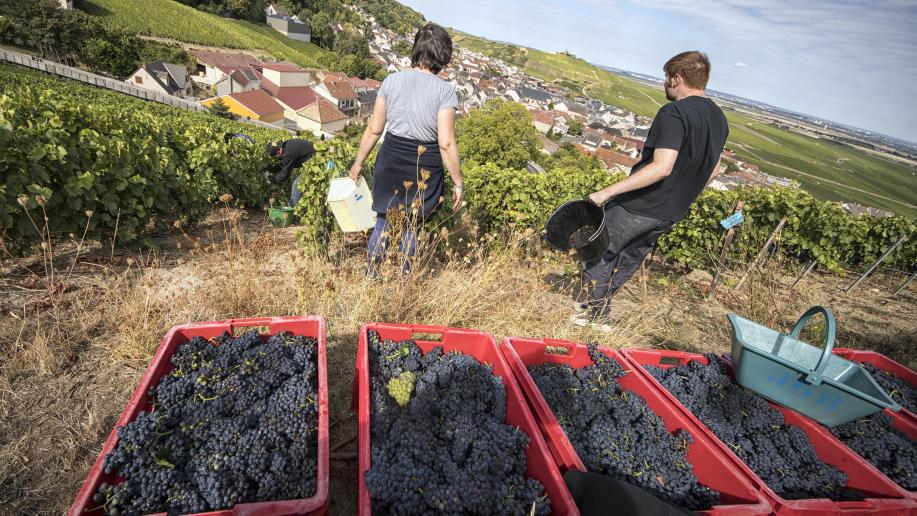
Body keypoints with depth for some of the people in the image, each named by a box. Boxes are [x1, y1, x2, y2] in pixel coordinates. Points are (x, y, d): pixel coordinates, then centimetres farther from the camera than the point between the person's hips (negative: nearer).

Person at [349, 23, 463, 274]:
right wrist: (458, 183, -5)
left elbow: (374, 129, 4)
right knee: (410, 226, 16)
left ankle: (369, 277, 25)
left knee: (383, 222, 18)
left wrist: (358, 162, 15)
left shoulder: (392, 81, 1)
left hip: (391, 160, 2)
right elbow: (446, 143, -13)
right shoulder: (445, 90, -9)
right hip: (425, 168, -2)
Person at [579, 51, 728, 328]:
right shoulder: (719, 119, 10)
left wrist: (607, 192, -30)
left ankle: (599, 312, 17)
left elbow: (661, 167, -30)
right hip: (671, 214, 9)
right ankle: (600, 307, 31)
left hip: (640, 206, -8)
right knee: (628, 259, 20)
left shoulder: (675, 112, -19)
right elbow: (713, 170, 18)